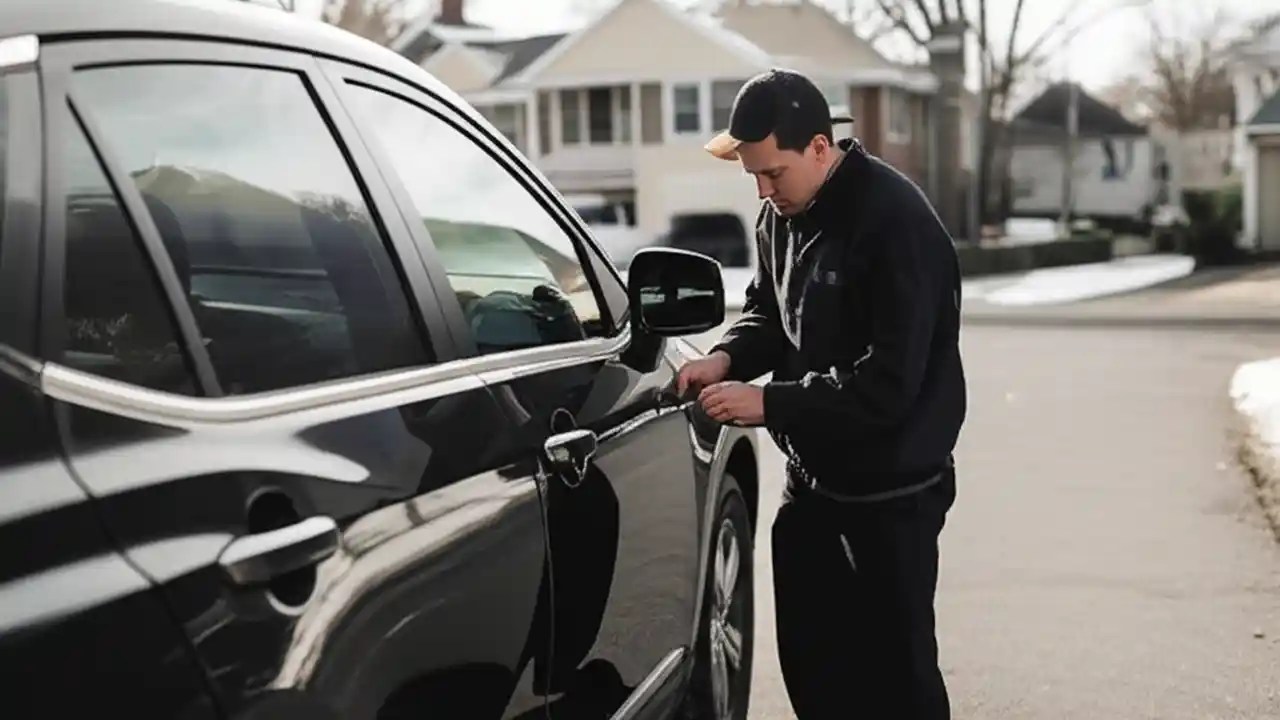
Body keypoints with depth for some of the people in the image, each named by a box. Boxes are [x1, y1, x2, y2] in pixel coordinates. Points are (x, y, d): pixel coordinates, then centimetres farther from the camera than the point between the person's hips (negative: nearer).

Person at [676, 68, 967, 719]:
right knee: (810, 660, 19)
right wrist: (726, 358, -4)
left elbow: (888, 380, -26)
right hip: (811, 479, 8)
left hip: (891, 490, -8)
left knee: (895, 667, 3)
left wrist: (768, 402, -25)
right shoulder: (780, 216, 4)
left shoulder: (894, 222, -23)